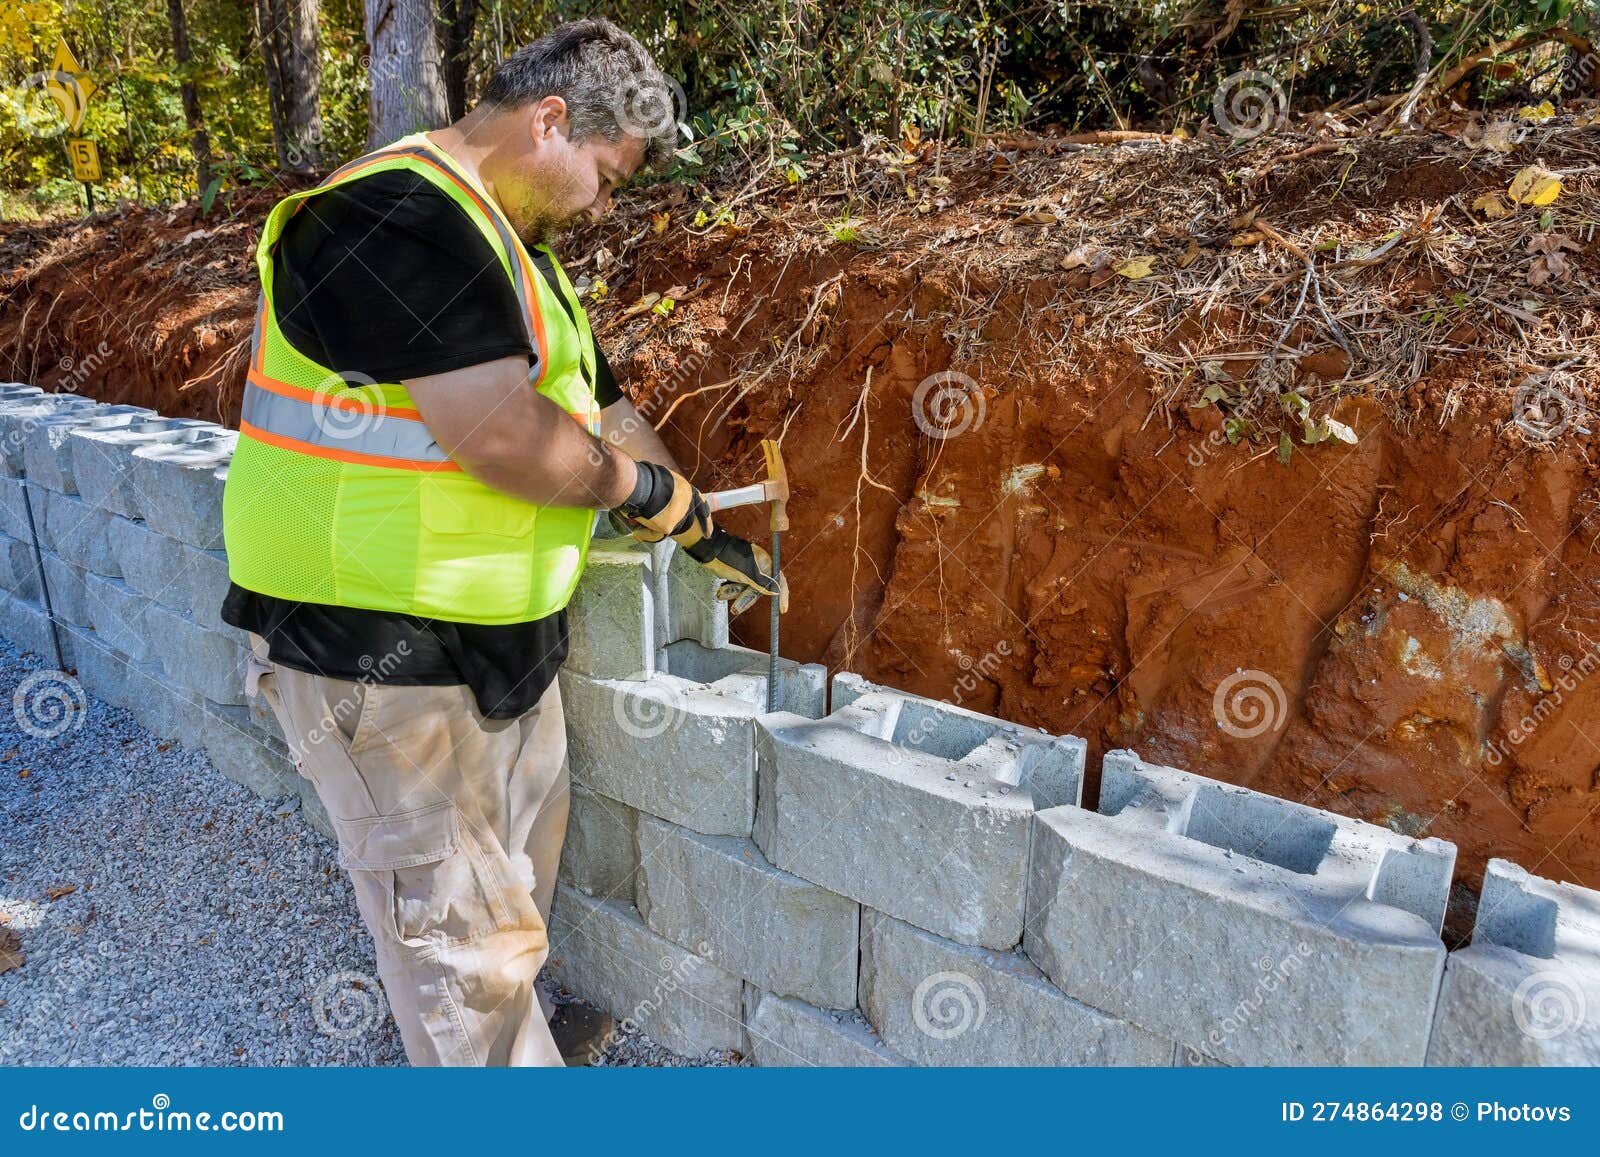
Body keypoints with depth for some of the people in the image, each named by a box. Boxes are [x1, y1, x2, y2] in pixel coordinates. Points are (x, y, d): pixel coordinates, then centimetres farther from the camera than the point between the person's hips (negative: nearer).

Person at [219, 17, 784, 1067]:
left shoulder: (514, 245, 15)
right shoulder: (396, 218, -20)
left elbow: (602, 410, 19)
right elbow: (500, 435, -30)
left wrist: (706, 532, 17)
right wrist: (646, 489, -12)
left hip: (503, 630, 10)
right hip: (379, 650, -10)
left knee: (522, 863, 25)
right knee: (457, 915, 5)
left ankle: (518, 1026, 48)